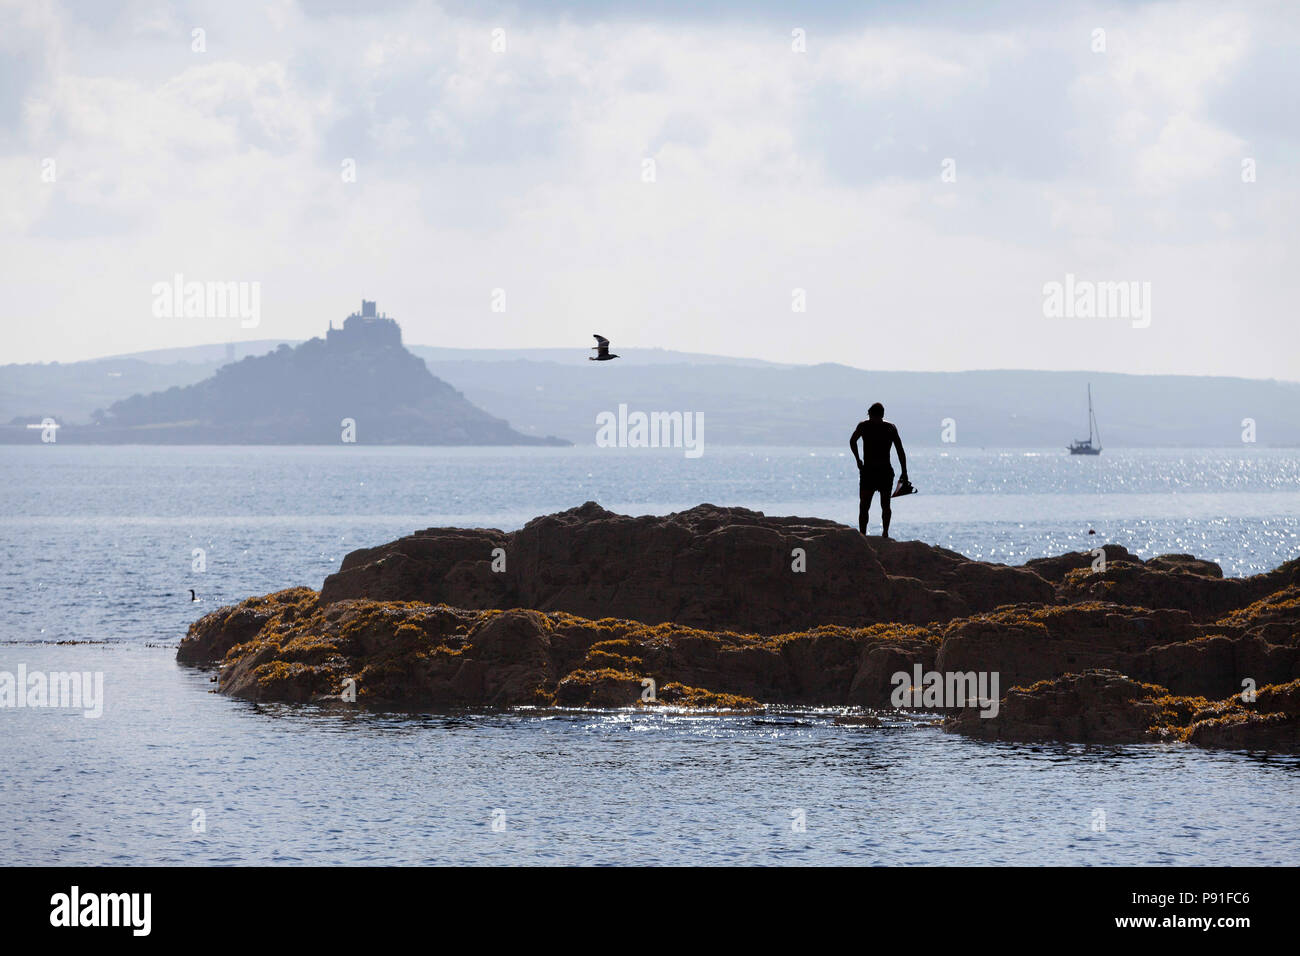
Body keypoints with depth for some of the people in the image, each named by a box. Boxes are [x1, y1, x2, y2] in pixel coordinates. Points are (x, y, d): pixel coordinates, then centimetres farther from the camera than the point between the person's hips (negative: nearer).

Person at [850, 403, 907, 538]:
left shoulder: (864, 426, 3)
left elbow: (852, 441, -13)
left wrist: (857, 459, -1)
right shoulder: (891, 428, 8)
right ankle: (885, 532, 9)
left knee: (864, 507, 2)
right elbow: (901, 452, 3)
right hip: (886, 471, 2)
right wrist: (904, 473, 4)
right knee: (885, 505, 18)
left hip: (868, 471, -2)